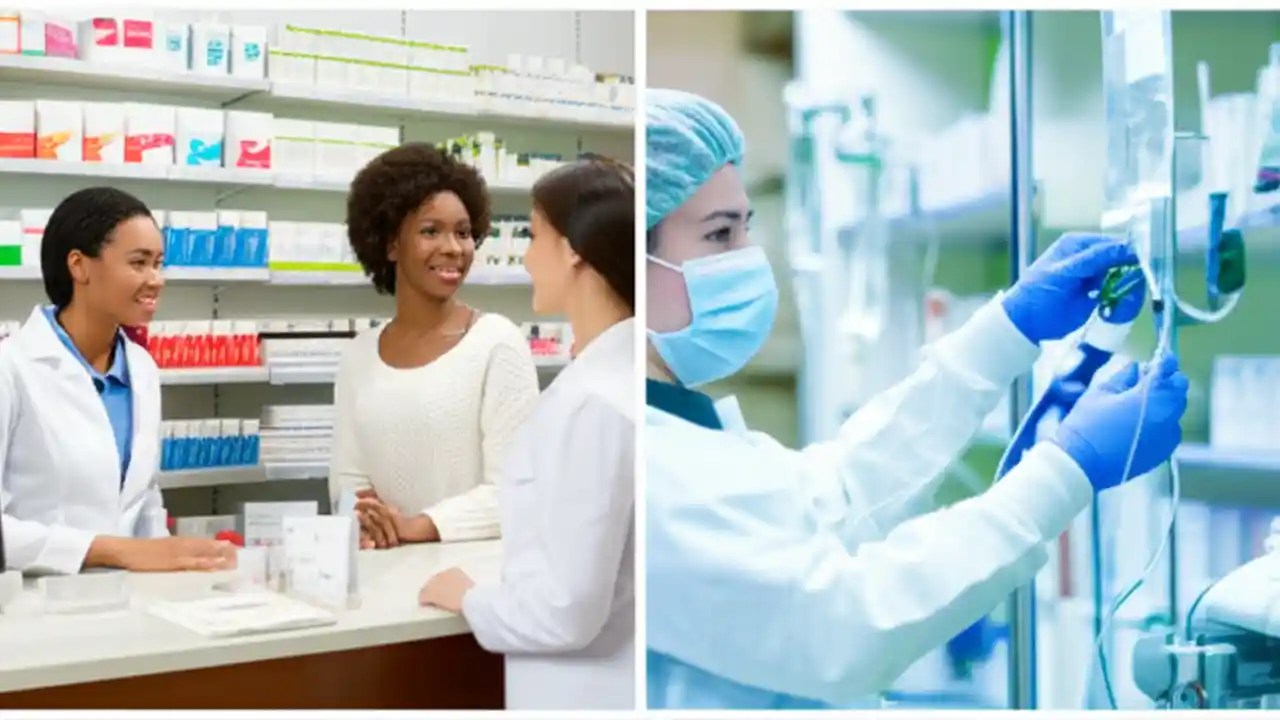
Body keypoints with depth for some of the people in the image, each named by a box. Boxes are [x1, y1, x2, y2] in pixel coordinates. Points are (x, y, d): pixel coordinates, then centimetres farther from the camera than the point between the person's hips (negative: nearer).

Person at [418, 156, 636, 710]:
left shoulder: (591, 401, -25)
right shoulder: (613, 372, 3)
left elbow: (567, 611, -24)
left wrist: (470, 600, -7)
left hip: (586, 692, -8)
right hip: (600, 682, 8)